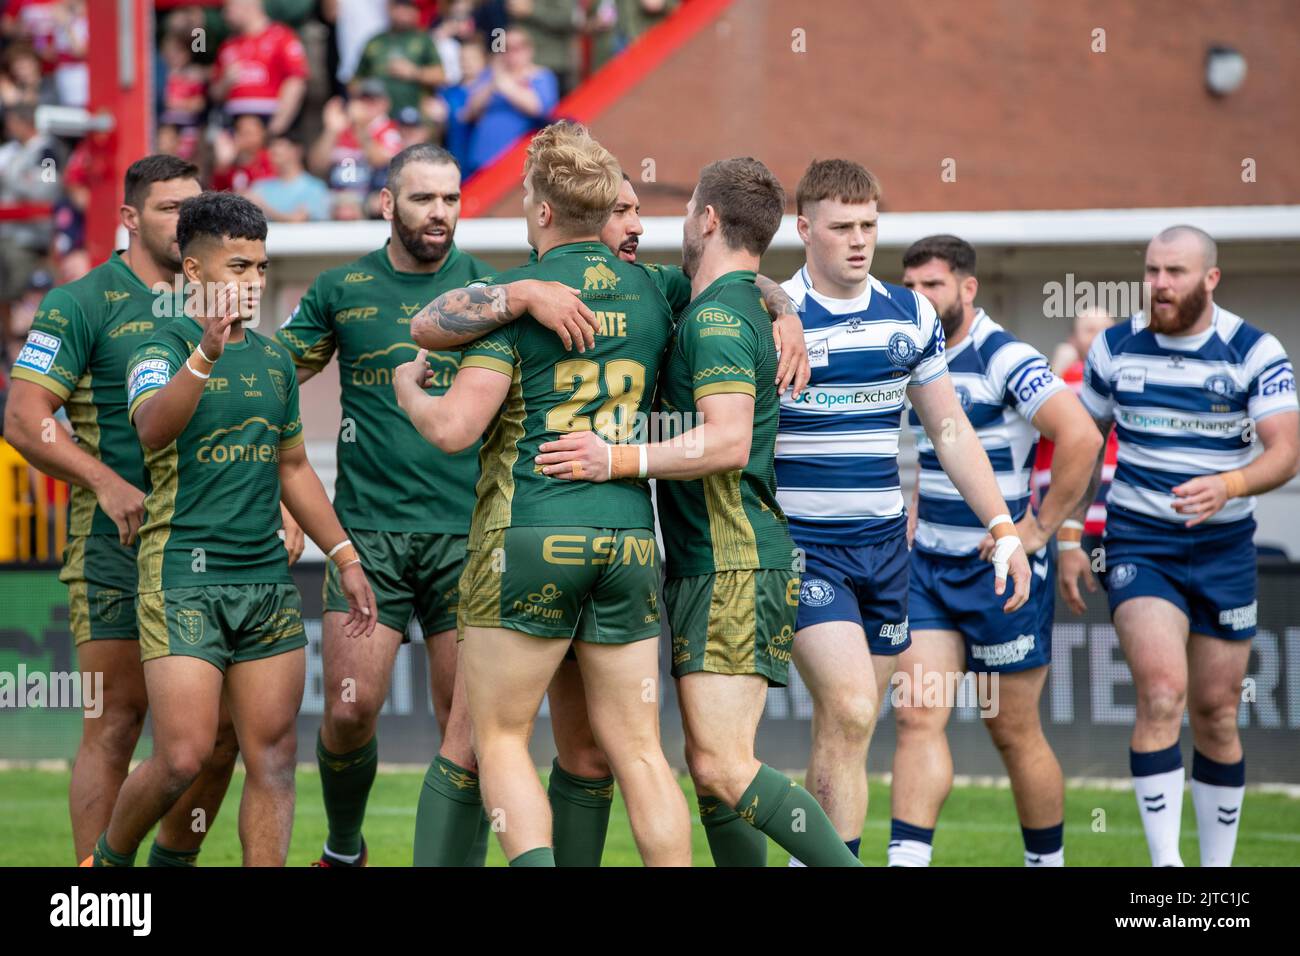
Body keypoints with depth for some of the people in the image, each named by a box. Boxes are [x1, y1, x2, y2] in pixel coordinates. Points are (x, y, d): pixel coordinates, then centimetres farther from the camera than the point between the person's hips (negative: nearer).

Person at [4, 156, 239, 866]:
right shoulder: (81, 304, -4)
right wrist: (107, 482, -19)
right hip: (117, 544, -6)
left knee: (222, 727, 5)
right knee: (117, 722, -6)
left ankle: (174, 861, 22)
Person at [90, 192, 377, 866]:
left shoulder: (273, 359, 15)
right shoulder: (165, 347, -5)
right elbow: (152, 429, -27)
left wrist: (346, 558, 22)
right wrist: (206, 354, -42)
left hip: (267, 577, 6)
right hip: (183, 576, -6)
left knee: (274, 756, 1)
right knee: (183, 758, -10)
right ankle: (109, 858, 16)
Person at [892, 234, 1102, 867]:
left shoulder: (1005, 360, -14)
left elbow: (1081, 436, -25)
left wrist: (1040, 527, -20)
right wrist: (911, 522, 14)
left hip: (1001, 571, -6)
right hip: (927, 566, 6)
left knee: (1013, 732, 4)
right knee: (918, 718, -7)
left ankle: (1047, 861, 20)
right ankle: (907, 859, -12)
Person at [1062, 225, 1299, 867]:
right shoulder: (1115, 348, 0)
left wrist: (1230, 485, -37)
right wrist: (1068, 540, 8)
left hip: (1224, 550, 0)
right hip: (1139, 547, 0)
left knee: (1216, 714, 7)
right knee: (1162, 693, -20)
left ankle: (1217, 868, 20)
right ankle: (1163, 862, -20)